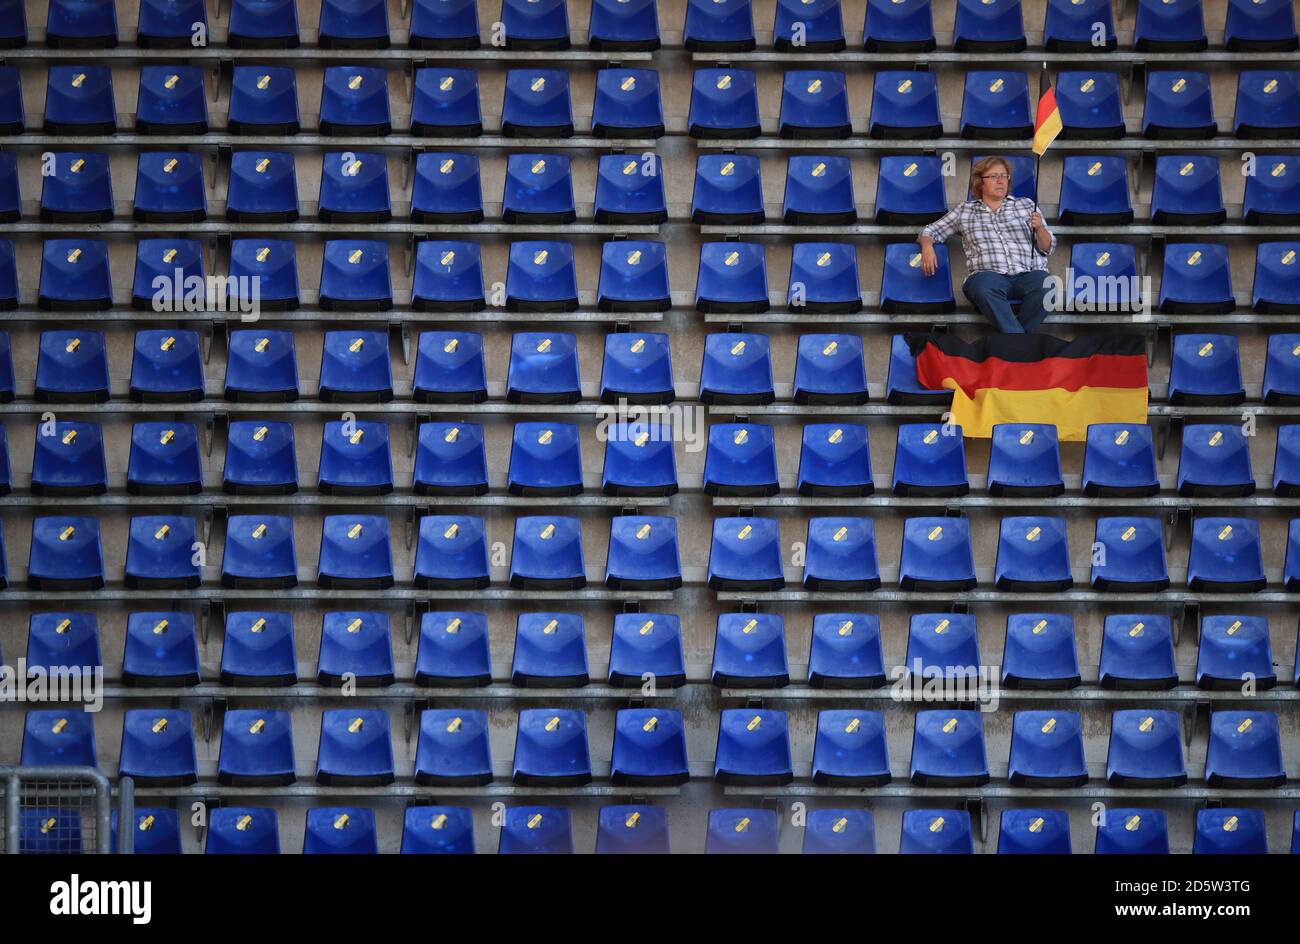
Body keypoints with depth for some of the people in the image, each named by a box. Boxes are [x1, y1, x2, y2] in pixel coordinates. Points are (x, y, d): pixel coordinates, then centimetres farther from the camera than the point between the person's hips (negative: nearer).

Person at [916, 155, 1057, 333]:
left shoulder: (1026, 205, 23)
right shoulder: (964, 210, 22)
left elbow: (1047, 248, 19)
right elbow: (931, 231, 24)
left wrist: (1039, 228, -3)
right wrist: (927, 246, 0)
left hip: (1029, 273, 1)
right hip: (988, 274, -1)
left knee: (1045, 286, -36)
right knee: (985, 287, -40)